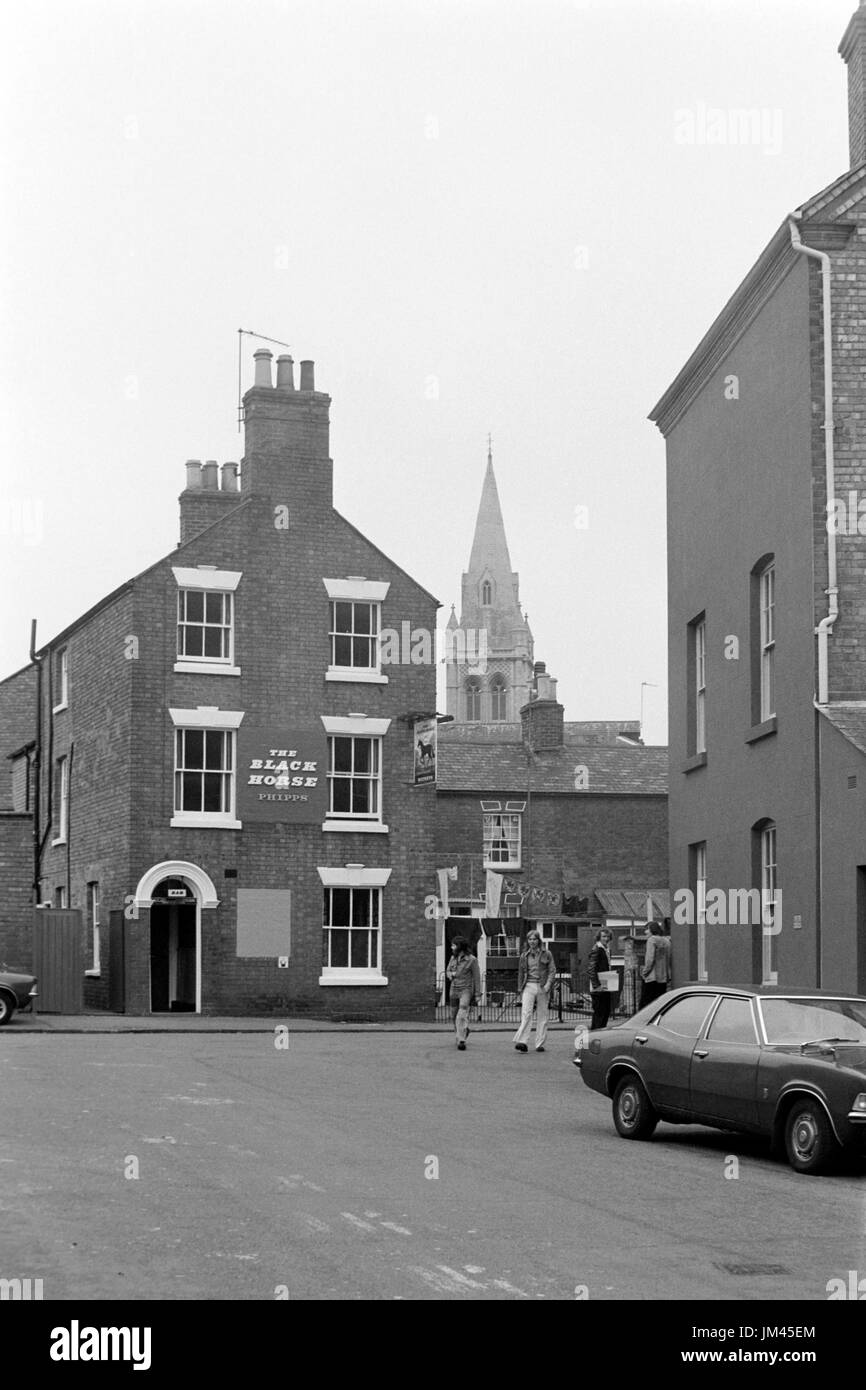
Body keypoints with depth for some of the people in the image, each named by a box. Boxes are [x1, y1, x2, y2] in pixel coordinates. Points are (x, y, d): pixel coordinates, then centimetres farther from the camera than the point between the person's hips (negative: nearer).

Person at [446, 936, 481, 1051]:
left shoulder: (471, 959, -11)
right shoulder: (453, 958, 5)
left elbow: (477, 977, -6)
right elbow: (448, 971, 17)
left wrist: (477, 994, -8)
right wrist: (451, 974, -8)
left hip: (466, 990, -6)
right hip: (454, 989, 6)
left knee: (462, 1015, -19)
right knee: (454, 1014, 15)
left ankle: (461, 1041, -21)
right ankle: (464, 1031, 43)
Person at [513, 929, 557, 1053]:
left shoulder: (546, 954, 5)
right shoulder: (524, 956, 11)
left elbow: (552, 970, 1)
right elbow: (520, 973, 17)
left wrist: (548, 984, -12)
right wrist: (520, 990, 14)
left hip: (542, 988, -1)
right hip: (529, 987, 1)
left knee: (542, 1017, 3)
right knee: (526, 1014, -14)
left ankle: (540, 1044, 9)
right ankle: (521, 1041, -22)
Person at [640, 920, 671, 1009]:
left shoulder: (652, 939, -9)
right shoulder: (667, 940, 12)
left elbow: (650, 959, -16)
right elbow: (669, 959, 13)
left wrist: (644, 972, -7)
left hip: (652, 978, -7)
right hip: (664, 978, 7)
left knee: (645, 1004, -5)